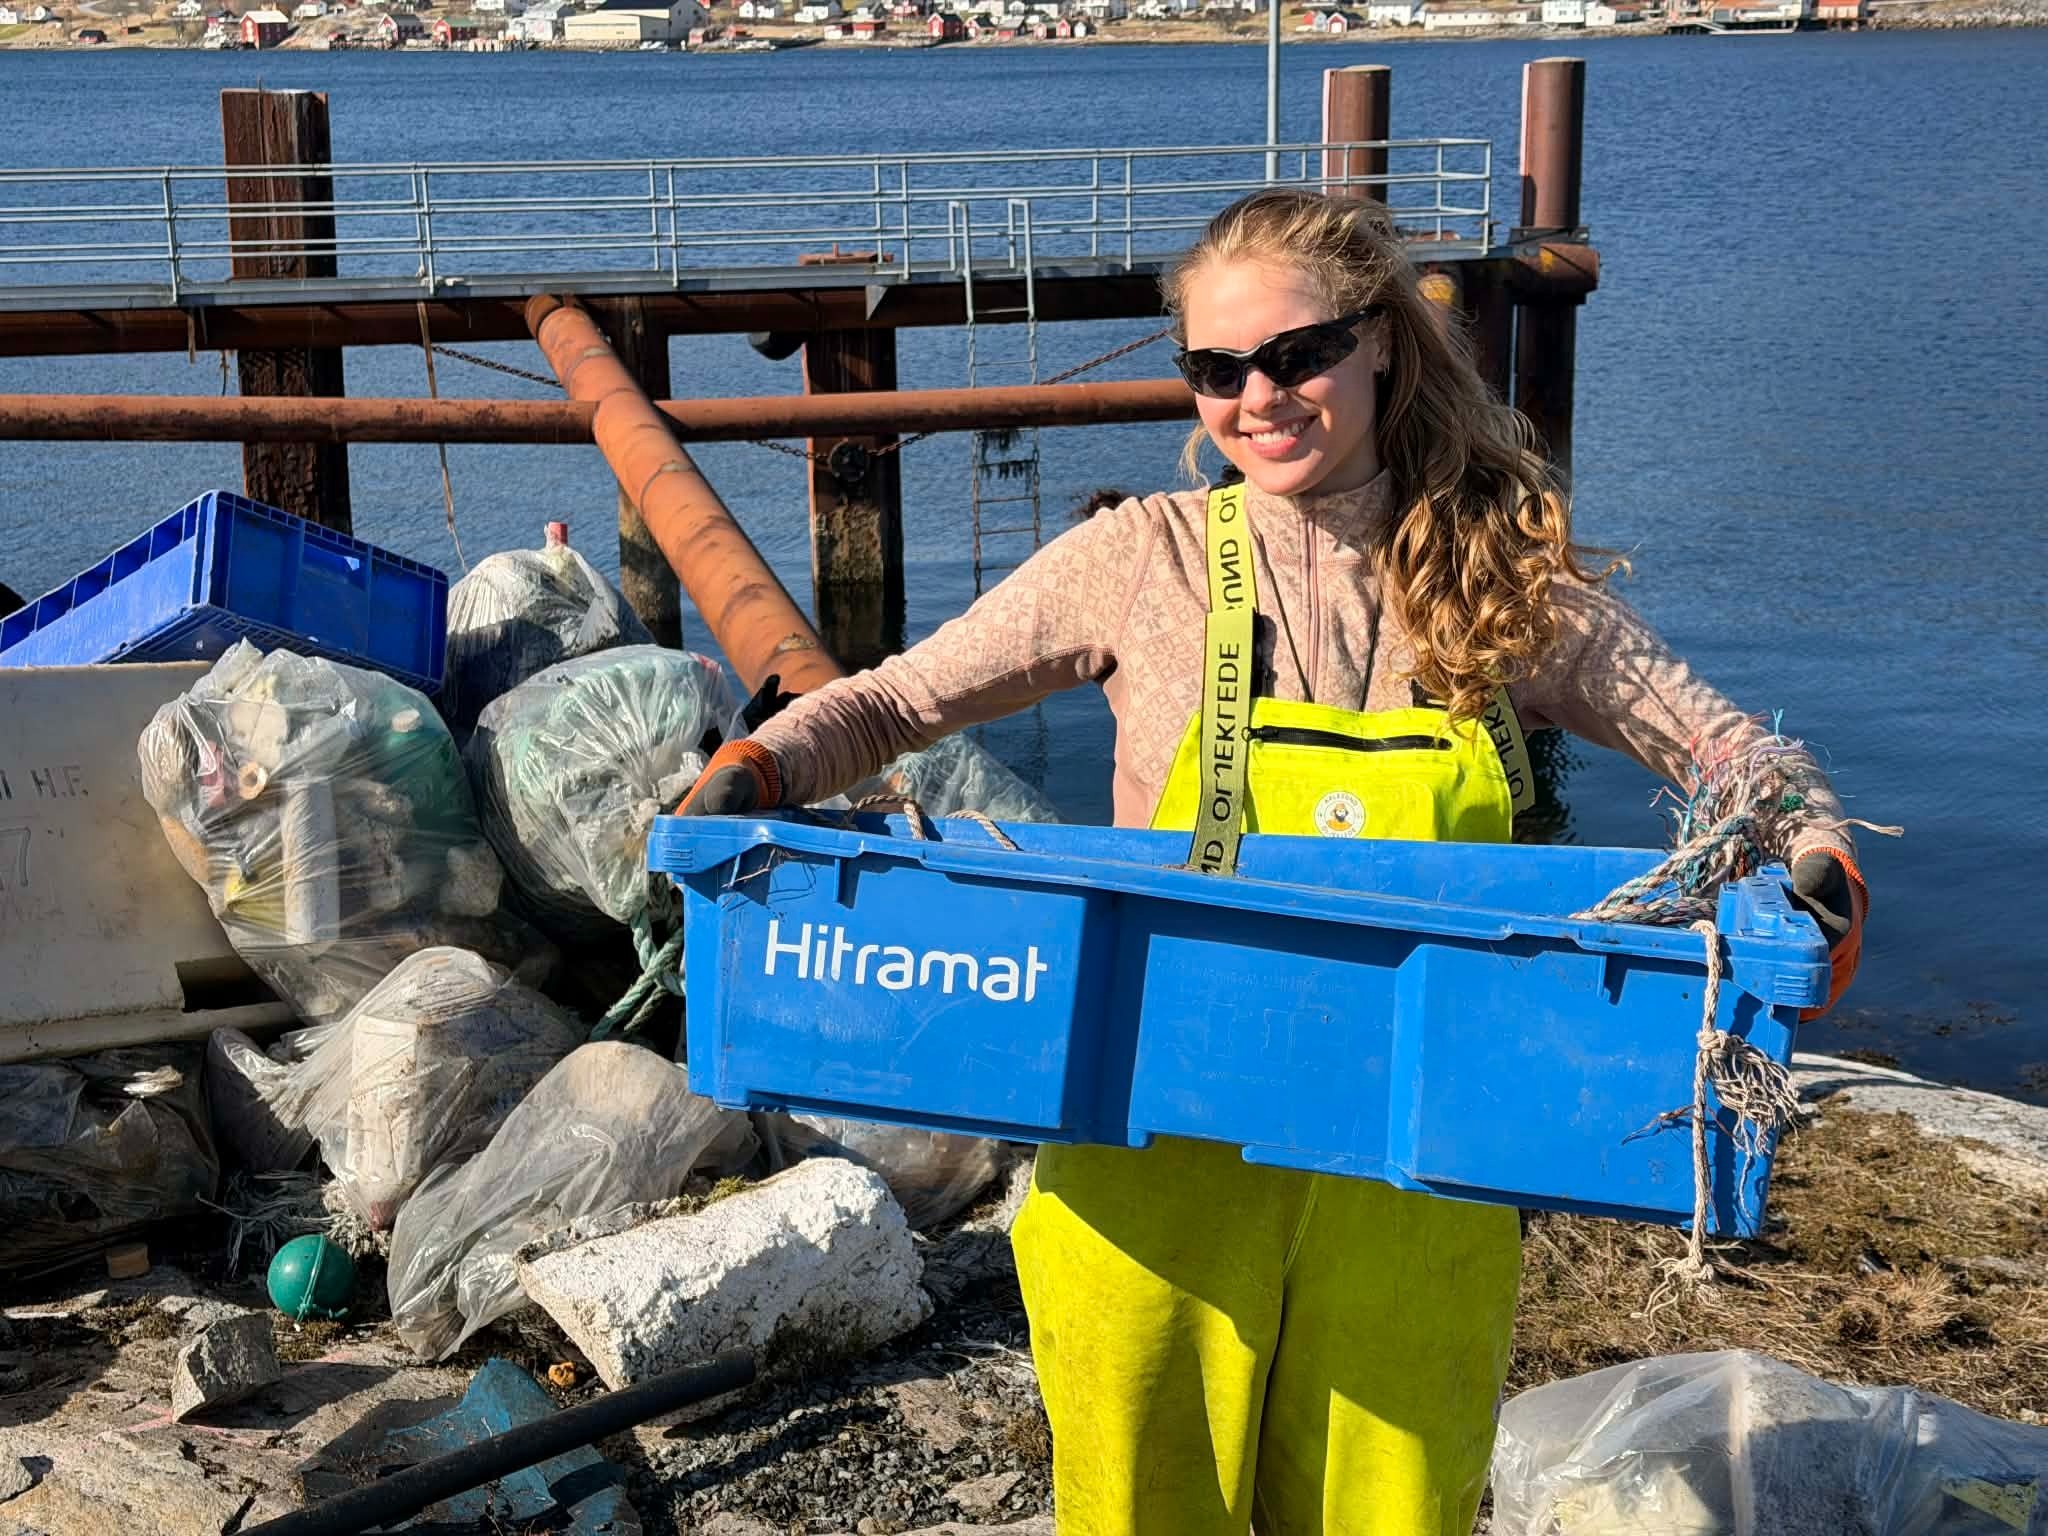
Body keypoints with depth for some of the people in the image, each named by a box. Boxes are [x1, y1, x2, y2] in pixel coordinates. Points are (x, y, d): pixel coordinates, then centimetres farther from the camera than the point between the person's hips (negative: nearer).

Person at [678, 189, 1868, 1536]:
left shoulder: (1504, 584, 0)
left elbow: (1733, 753, 5)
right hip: (1159, 1183, -1)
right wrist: (755, 772, -14)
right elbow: (895, 704, 3)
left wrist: (1818, 871, -15)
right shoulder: (1144, 562, -3)